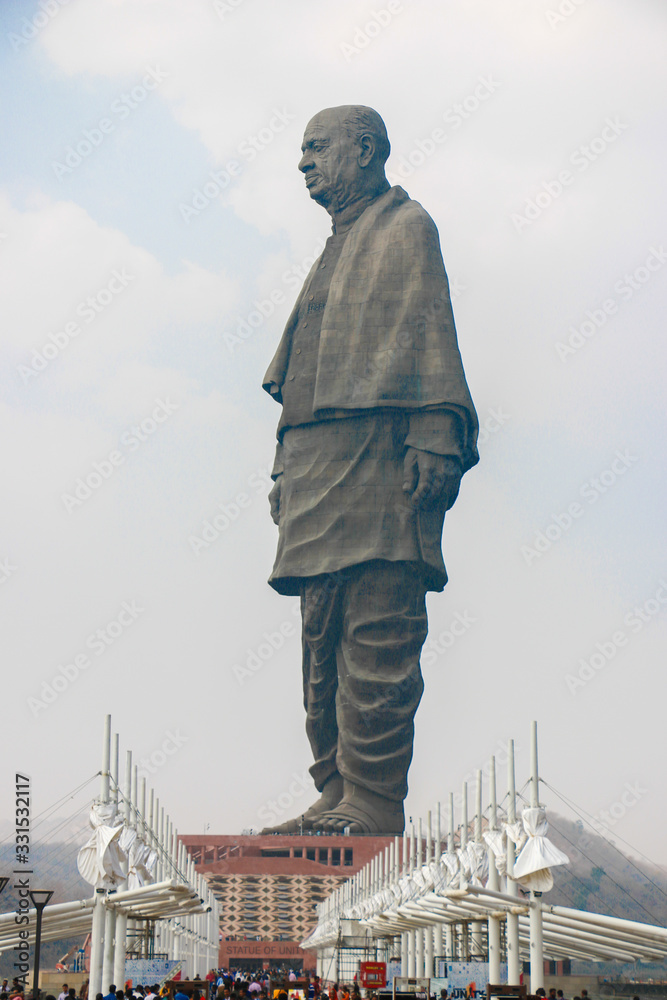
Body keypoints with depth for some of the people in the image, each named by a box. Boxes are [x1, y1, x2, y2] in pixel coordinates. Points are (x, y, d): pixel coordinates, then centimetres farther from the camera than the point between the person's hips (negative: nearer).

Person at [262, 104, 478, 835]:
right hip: (318, 465, 9)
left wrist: (434, 437, -21)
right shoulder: (338, 248, 27)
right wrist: (288, 470, 18)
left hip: (375, 458, -9)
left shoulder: (404, 228, 3)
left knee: (376, 634, -12)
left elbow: (428, 334, -9)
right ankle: (337, 794, 10)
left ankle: (374, 800, -13)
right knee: (324, 639, 7)